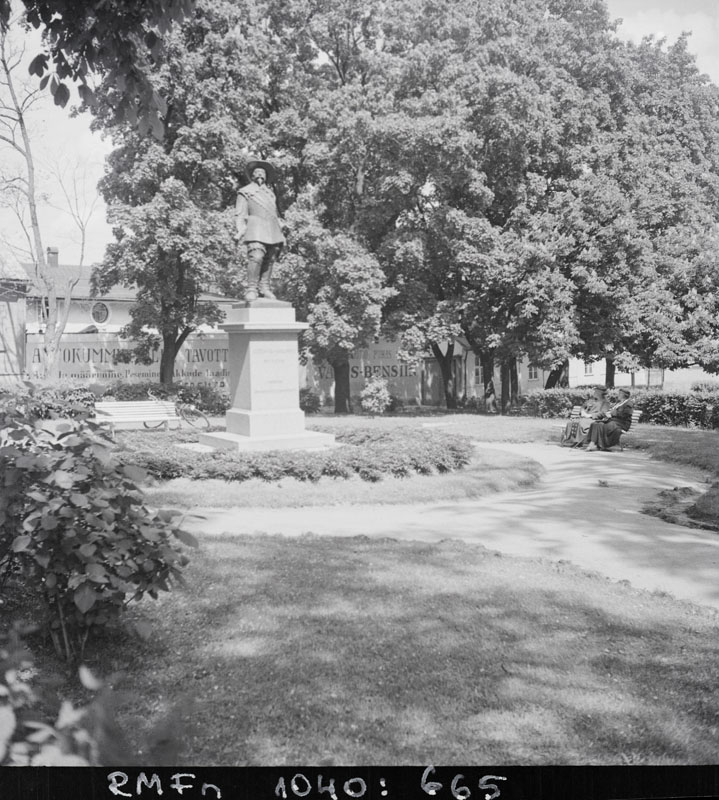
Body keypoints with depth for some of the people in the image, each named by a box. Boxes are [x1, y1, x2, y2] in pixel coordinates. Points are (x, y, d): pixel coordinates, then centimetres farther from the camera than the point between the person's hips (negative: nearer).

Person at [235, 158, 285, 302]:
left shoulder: (270, 193, 29)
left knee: (269, 259, -3)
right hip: (256, 228, -5)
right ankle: (251, 289, -21)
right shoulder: (245, 191, 14)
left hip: (272, 231, 5)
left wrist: (280, 234, 21)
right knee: (256, 257, -20)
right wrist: (240, 231, -10)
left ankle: (264, 288, 1)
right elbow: (240, 214, 5)